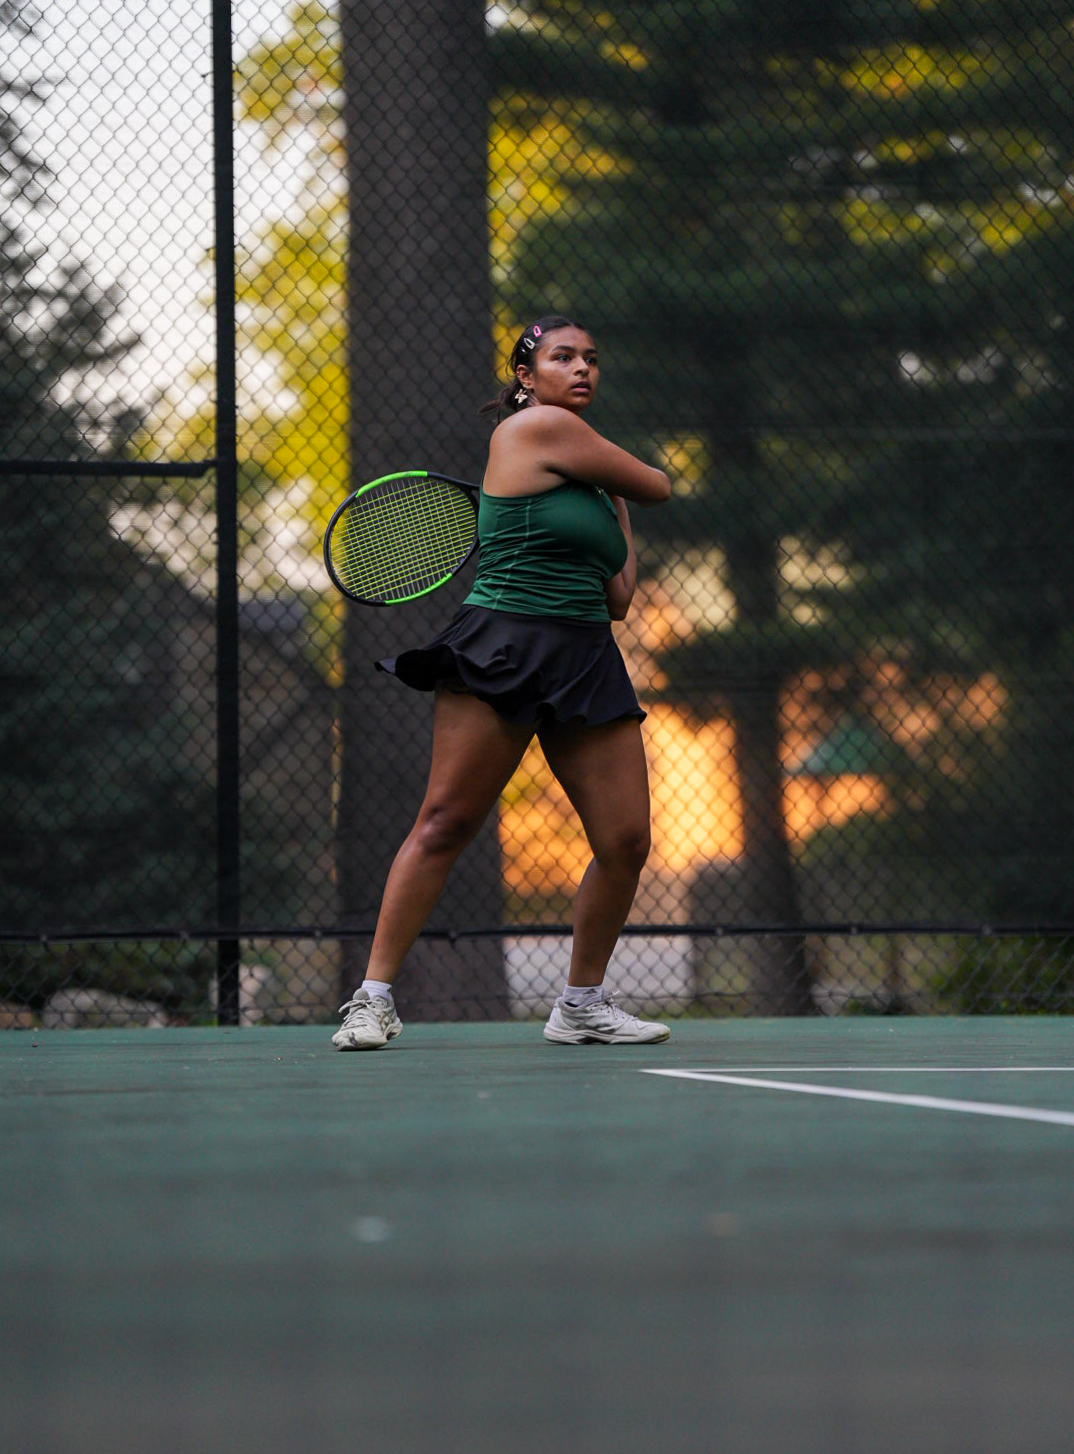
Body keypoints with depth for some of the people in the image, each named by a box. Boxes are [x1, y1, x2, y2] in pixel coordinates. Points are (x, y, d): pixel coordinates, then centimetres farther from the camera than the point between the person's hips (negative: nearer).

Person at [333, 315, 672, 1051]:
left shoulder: (587, 479, 21)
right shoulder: (539, 427, -5)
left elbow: (618, 598, 21)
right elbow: (658, 486, 1)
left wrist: (617, 507, 19)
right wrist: (624, 479, 22)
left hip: (586, 659, 8)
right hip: (504, 651, -8)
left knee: (626, 840, -1)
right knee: (444, 824, -11)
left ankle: (583, 1003, 15)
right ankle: (375, 997, -6)